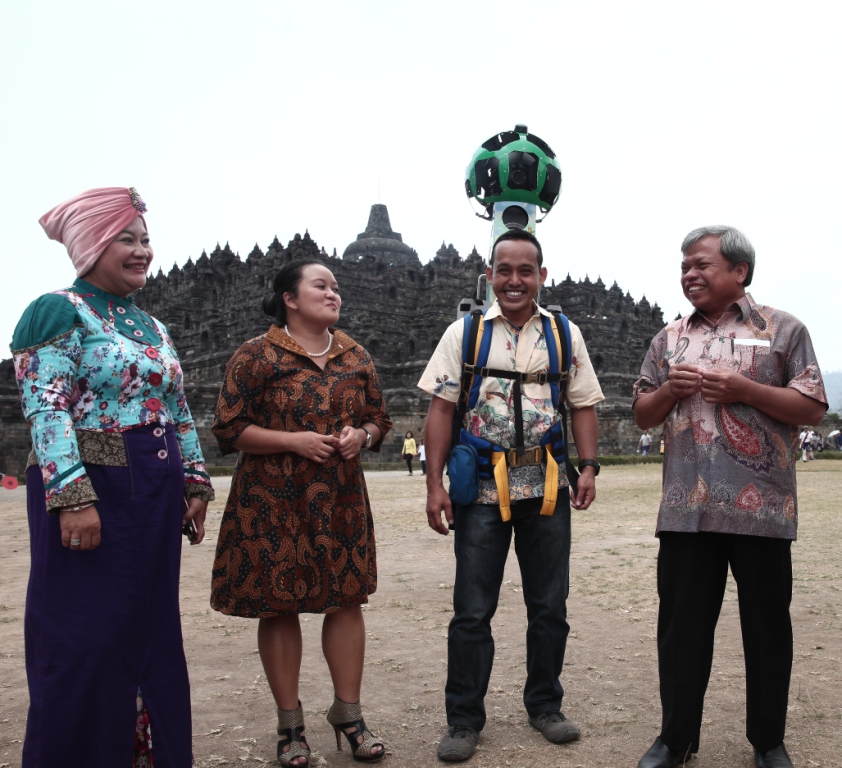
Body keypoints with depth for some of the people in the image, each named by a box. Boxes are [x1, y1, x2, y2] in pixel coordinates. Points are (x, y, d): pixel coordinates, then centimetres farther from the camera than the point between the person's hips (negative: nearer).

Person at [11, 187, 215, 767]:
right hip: (89, 491, -7)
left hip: (155, 500, 7)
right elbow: (46, 410, -15)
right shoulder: (60, 311, -5)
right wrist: (73, 498, -23)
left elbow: (180, 414, 19)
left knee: (154, 633, 13)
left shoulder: (154, 327, 17)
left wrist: (195, 485, 13)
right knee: (84, 641, 0)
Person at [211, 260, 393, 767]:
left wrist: (362, 436, -7)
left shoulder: (356, 357, 10)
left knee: (347, 600, 4)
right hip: (274, 503, -3)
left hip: (341, 501, 4)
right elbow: (230, 429, -7)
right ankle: (291, 725, 18)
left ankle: (349, 713, 20)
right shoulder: (256, 356, -4)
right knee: (279, 606, 3)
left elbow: (379, 419, 16)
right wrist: (294, 441, -18)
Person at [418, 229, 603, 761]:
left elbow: (584, 406, 8)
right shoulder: (464, 333, 2)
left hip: (547, 488, 2)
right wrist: (435, 485, -7)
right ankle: (464, 721, 17)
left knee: (550, 607, 11)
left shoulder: (566, 335, 8)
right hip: (480, 490, -2)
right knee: (472, 611, 4)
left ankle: (545, 706, 29)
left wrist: (589, 467, -6)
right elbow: (442, 409, -1)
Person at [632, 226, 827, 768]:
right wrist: (669, 388, -5)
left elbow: (813, 409, -2)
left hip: (761, 507, -3)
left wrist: (743, 388, -14)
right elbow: (644, 417, 16)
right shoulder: (669, 340, 14)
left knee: (767, 626, 8)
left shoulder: (783, 330, 3)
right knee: (681, 624, 8)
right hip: (687, 509, 3)